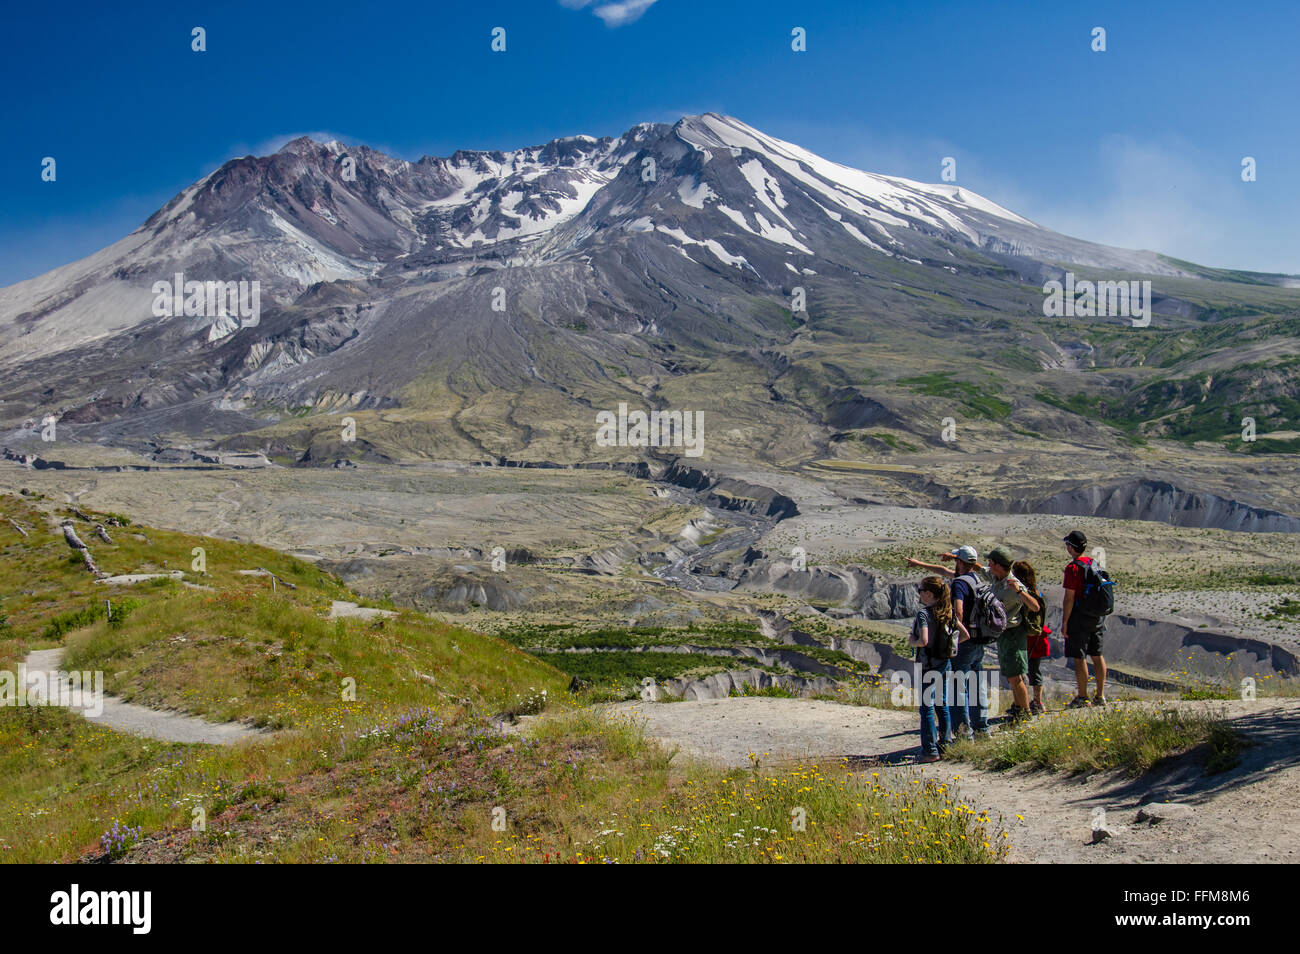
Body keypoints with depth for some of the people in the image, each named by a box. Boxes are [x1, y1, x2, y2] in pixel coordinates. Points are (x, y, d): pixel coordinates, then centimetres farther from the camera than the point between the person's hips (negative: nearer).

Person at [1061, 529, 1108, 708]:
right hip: (1097, 616, 8)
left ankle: (1082, 698, 2)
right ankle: (1100, 696, 16)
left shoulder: (1073, 568, -15)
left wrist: (1064, 621, -12)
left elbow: (1069, 597, -17)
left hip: (1079, 617, -8)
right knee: (1097, 655, 12)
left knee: (1079, 658, -1)